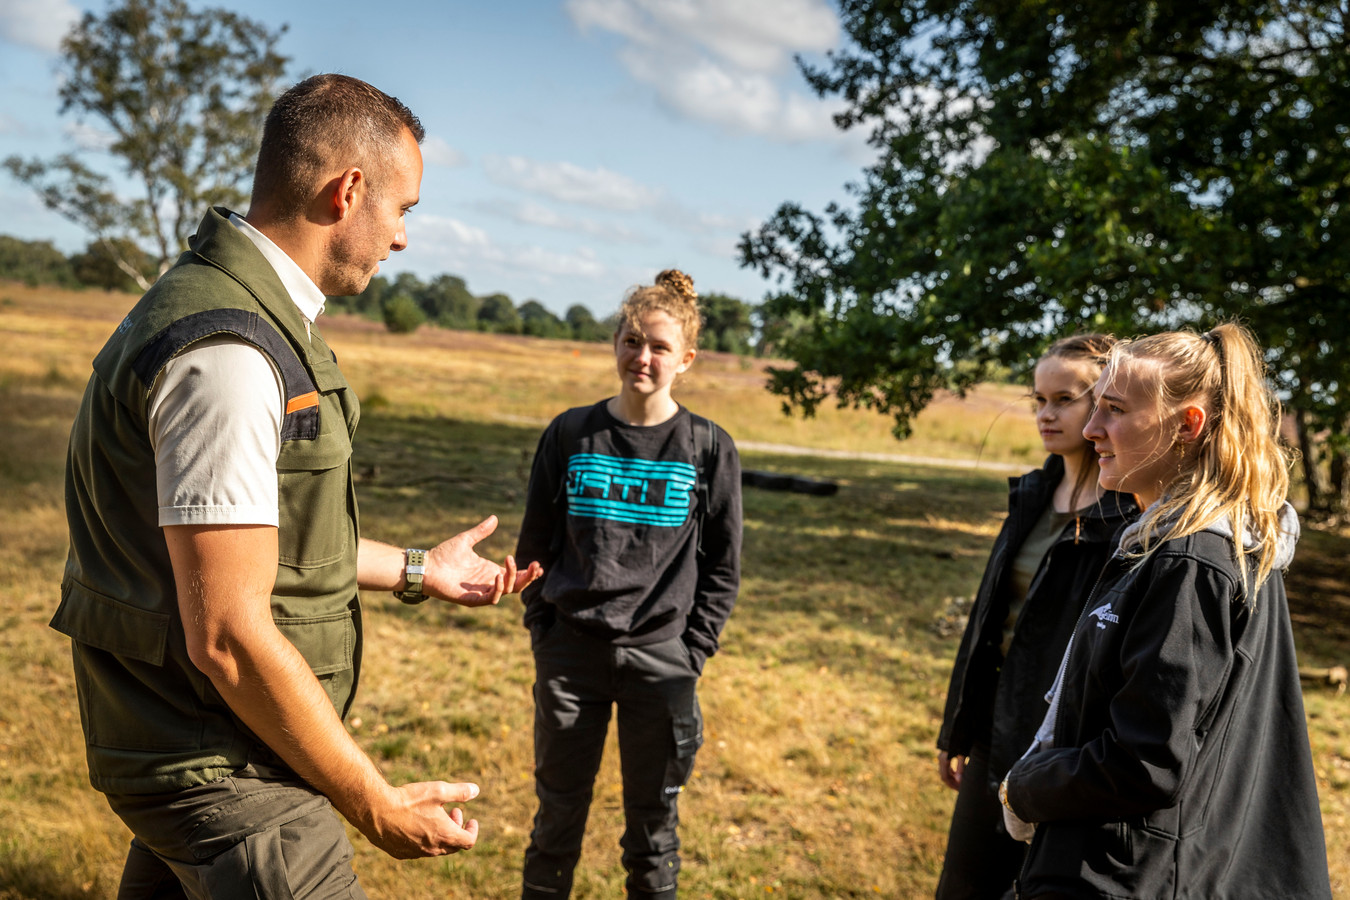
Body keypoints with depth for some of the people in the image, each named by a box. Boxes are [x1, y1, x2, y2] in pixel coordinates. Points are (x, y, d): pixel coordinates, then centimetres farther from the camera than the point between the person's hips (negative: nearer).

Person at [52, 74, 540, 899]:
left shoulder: (231, 308, 9)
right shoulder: (226, 353, -25)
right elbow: (228, 636, -26)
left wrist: (414, 570, 21)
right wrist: (378, 805, -17)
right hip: (220, 768, -10)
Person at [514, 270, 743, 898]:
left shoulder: (708, 449, -2)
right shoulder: (570, 435, 2)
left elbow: (723, 566, 3)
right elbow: (534, 544, 8)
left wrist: (692, 652, -4)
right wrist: (543, 631, 1)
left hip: (659, 663, -1)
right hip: (570, 656, 1)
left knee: (653, 825, 12)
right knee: (558, 818, 13)